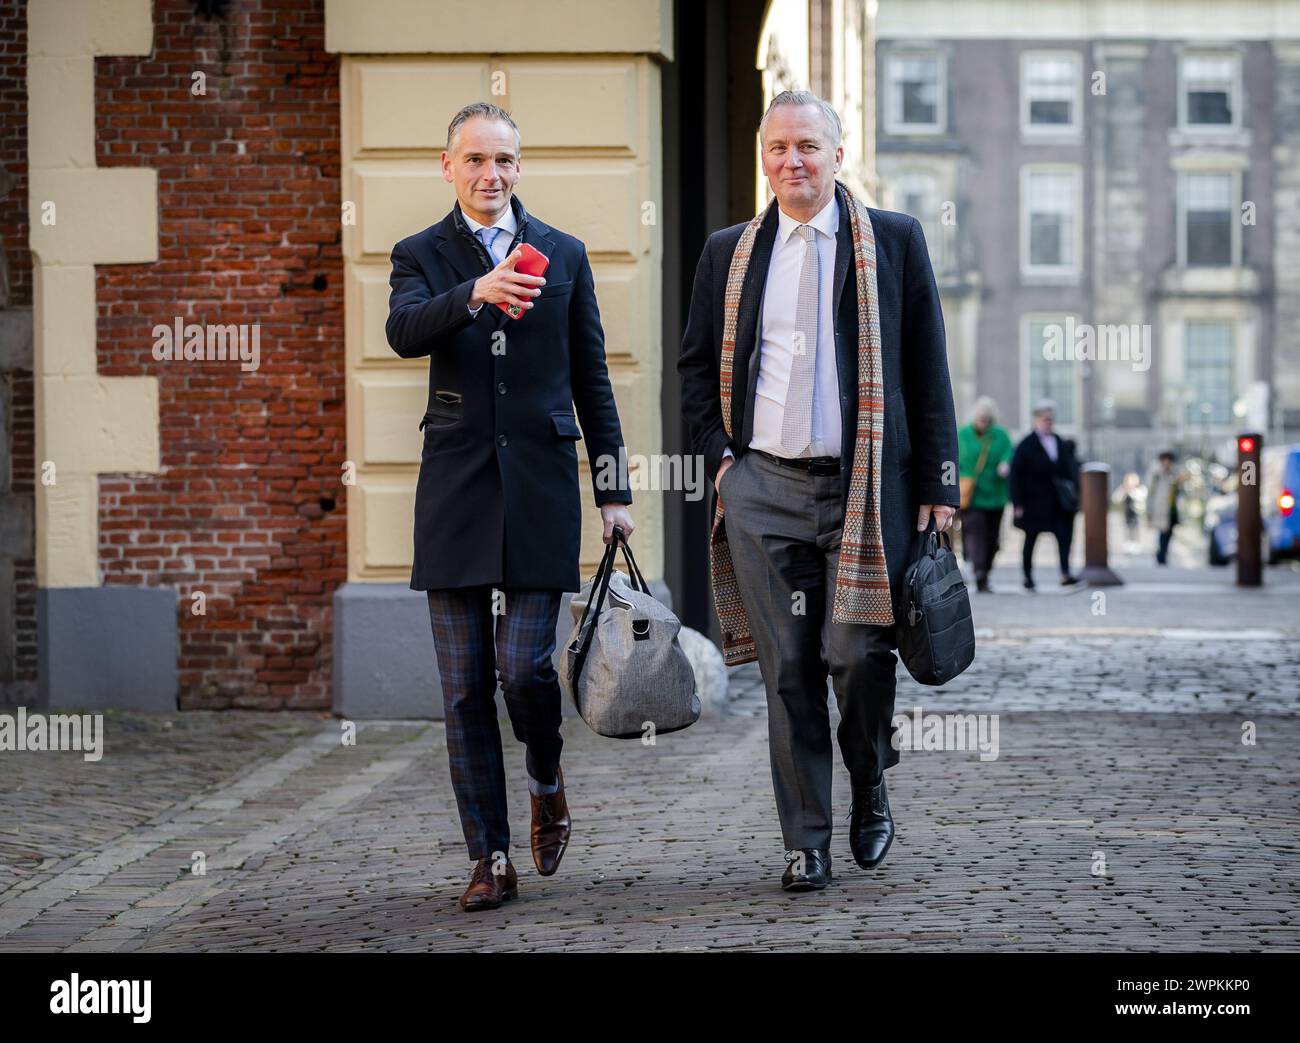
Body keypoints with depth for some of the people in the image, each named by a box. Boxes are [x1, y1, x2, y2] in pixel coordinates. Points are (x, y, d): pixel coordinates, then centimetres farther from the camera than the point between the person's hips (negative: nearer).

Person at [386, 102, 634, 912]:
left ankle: (547, 782, 23)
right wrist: (475, 293, -34)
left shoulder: (564, 255, 11)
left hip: (540, 486, 0)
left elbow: (591, 379, 12)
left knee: (526, 666, -9)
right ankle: (492, 858, 8)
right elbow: (403, 331, -16)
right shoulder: (422, 255, 6)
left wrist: (614, 488, 8)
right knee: (466, 688, 1)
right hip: (457, 489, 0)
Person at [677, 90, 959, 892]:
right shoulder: (730, 252, 13)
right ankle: (807, 843, 8)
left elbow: (927, 368, 5)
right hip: (763, 488, 2)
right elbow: (696, 366, 20)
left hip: (865, 486, -2)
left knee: (859, 653, -10)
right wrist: (719, 457, 6)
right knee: (789, 670, 1)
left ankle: (871, 791, 19)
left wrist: (936, 482, -1)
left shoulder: (894, 240, 6)